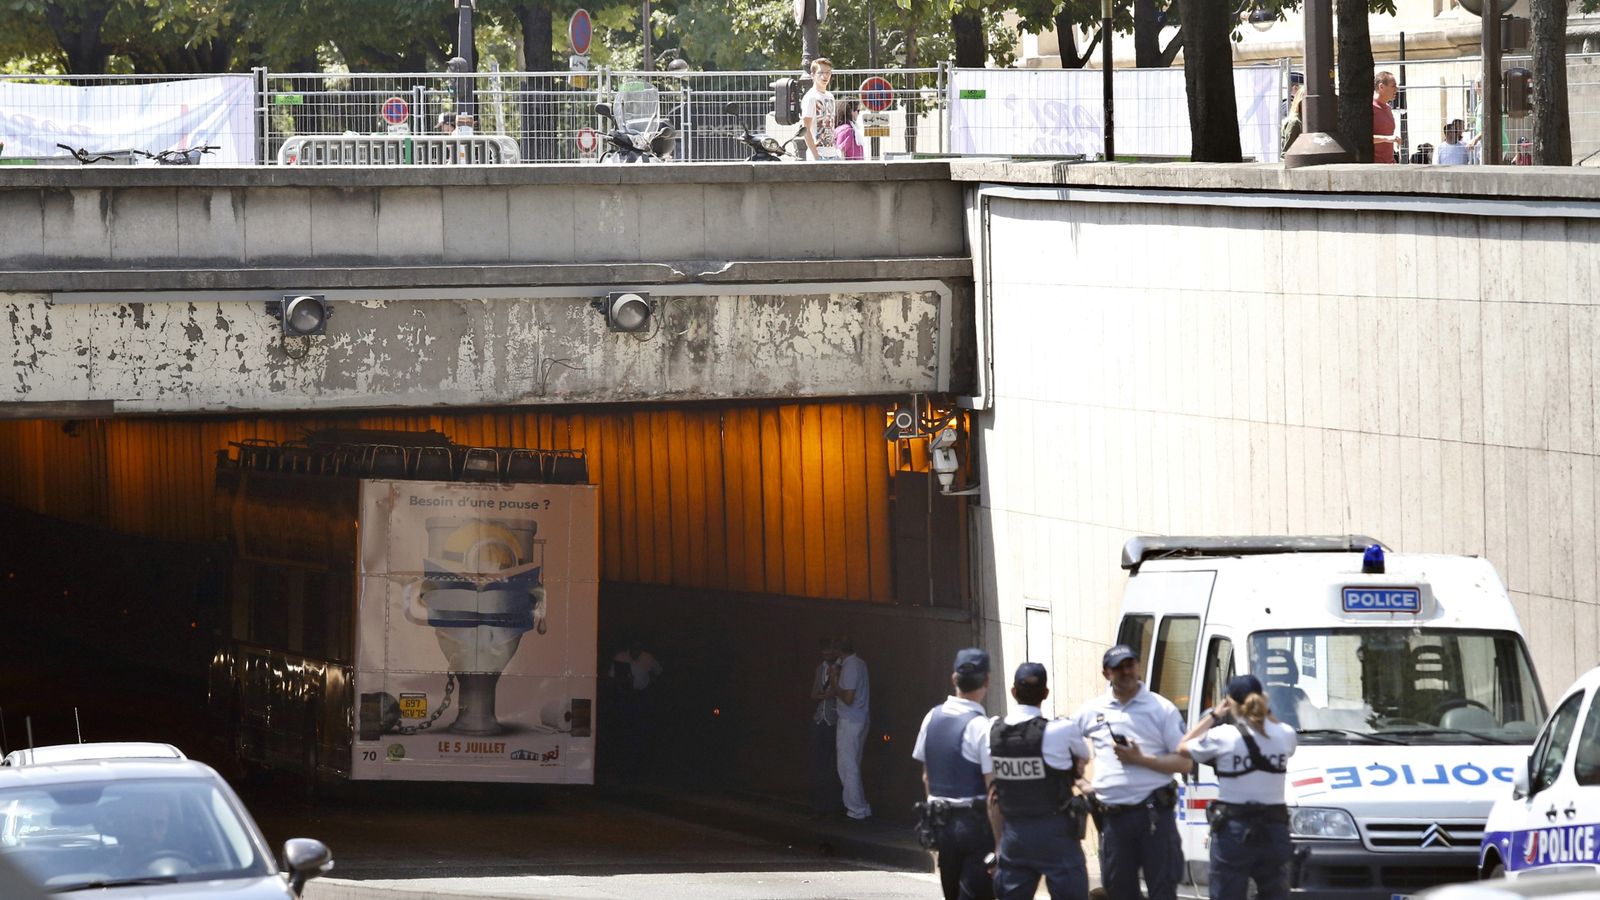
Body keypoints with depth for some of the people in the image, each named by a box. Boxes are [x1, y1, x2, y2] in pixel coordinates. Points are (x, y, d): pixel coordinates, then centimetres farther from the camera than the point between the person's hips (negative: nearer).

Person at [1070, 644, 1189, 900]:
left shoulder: (1162, 709, 1)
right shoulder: (1092, 711, 9)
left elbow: (1184, 763, -3)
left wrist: (1140, 759, -13)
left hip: (1154, 814, -3)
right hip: (1113, 818, 3)